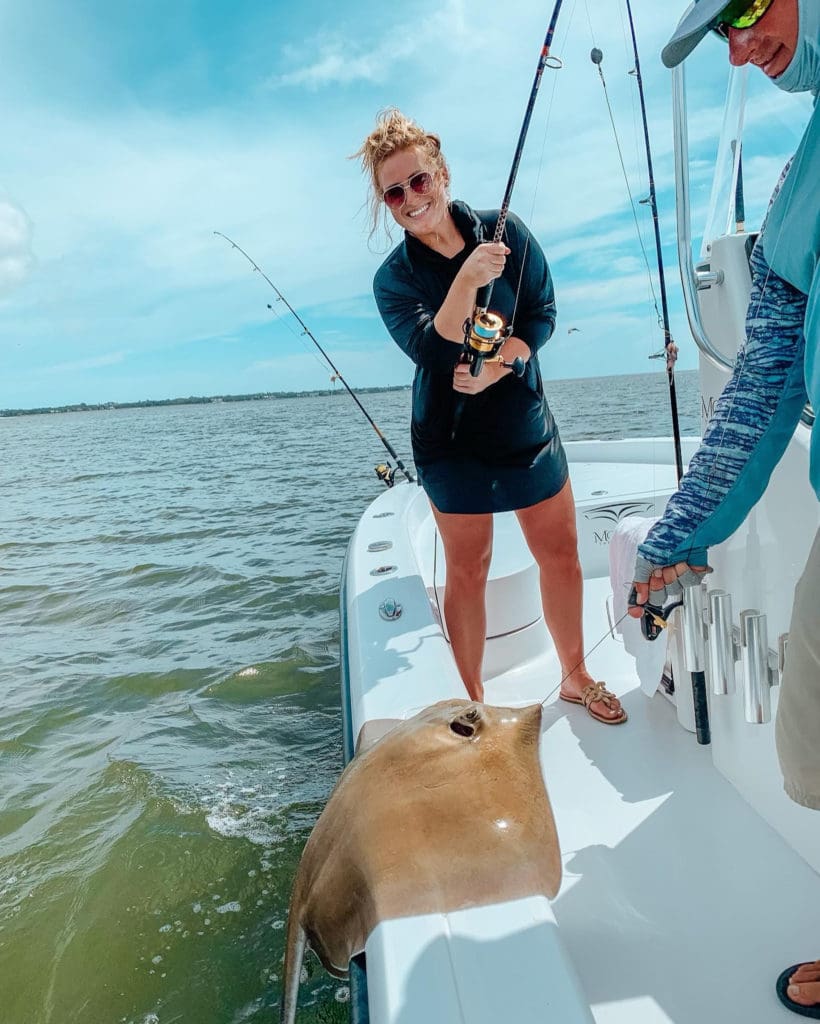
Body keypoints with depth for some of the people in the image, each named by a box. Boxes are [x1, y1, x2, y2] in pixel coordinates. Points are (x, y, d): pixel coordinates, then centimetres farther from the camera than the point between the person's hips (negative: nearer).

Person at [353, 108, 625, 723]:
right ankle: (474, 699, 22)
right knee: (468, 570, 4)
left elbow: (543, 315, -3)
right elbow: (432, 353, -20)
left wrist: (496, 366, -18)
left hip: (527, 424, 3)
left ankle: (575, 676, 32)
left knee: (561, 555, 10)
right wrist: (467, 279, -32)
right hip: (453, 441, -2)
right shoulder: (394, 278, -6)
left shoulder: (505, 230, -1)